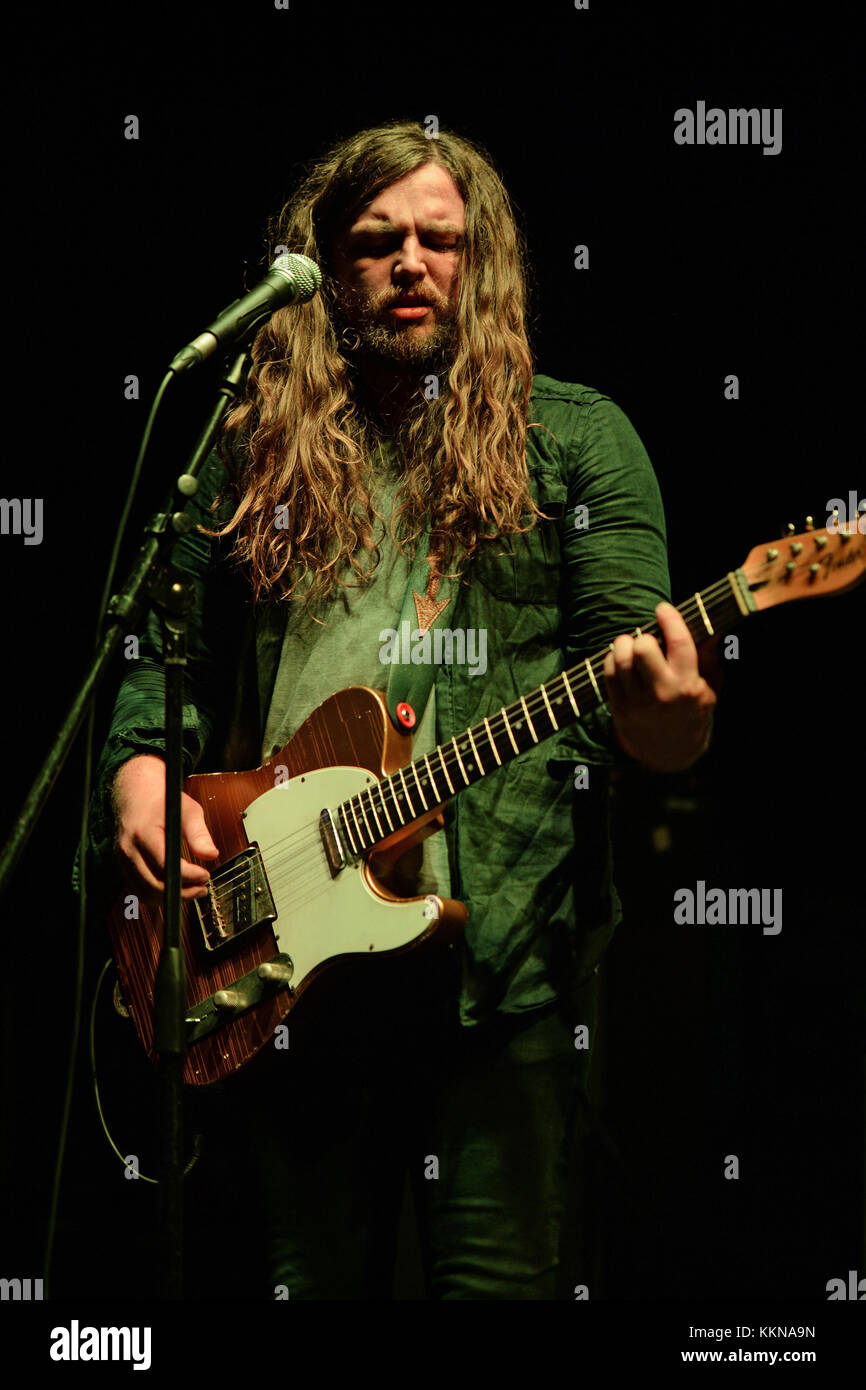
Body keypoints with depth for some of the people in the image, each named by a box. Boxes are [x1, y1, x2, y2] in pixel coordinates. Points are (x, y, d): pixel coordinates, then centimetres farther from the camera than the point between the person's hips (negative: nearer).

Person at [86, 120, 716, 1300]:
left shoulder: (574, 438, 6)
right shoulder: (256, 451, 14)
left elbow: (643, 687, 0)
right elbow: (167, 647, 19)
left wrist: (666, 716, -24)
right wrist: (139, 768, -1)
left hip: (497, 942, -3)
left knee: (503, 1277, -2)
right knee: (314, 1276, 10)